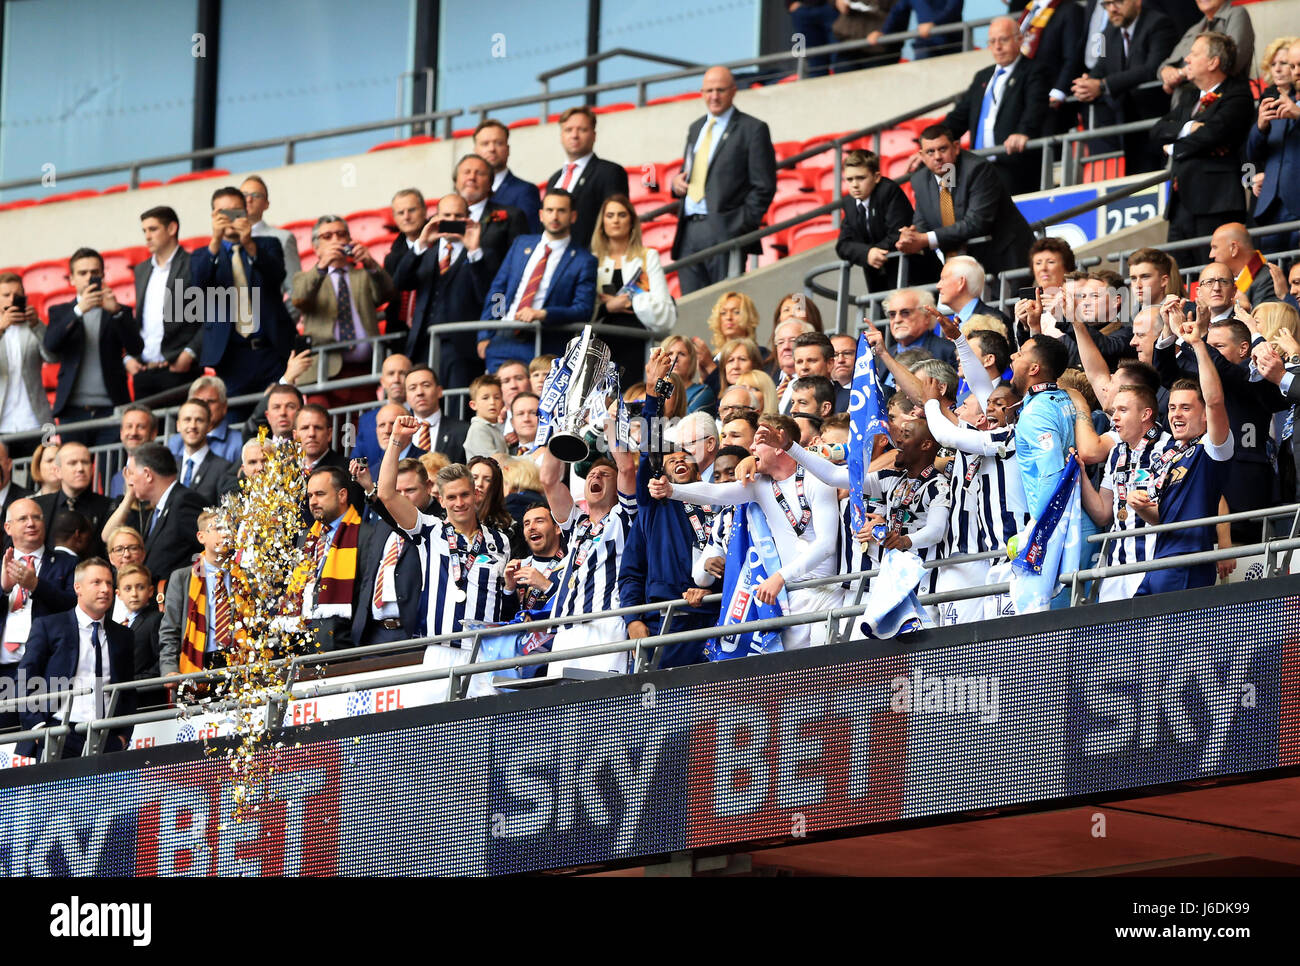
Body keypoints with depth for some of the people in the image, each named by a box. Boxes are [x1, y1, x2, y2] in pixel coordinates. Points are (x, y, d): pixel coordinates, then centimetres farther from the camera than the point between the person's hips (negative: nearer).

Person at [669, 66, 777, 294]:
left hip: (724, 231, -6)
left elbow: (764, 187, -4)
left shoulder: (752, 129, -1)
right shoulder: (696, 129, 21)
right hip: (689, 230, 6)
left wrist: (743, 226, -13)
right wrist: (677, 182, 6)